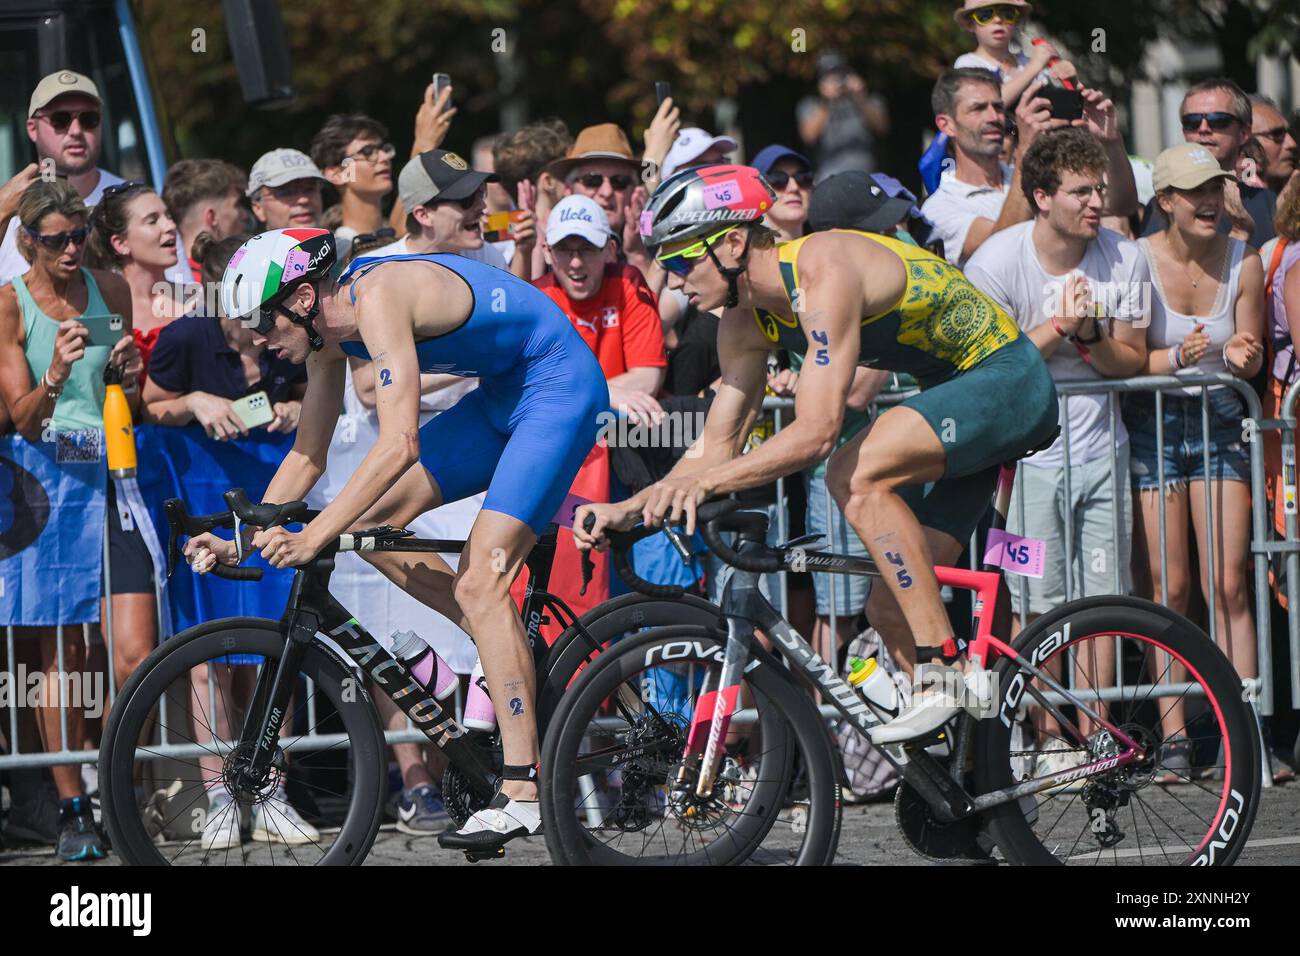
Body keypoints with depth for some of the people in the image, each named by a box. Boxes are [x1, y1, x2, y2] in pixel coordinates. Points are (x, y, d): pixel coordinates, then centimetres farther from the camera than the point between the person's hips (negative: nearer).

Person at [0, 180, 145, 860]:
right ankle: (73, 810, 4)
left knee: (135, 654, -9)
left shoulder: (110, 291, 9)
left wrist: (131, 377, -7)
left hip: (113, 477, 2)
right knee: (60, 653, -2)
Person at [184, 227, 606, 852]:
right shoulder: (328, 331, 1)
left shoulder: (379, 300, -27)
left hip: (560, 387, -9)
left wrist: (312, 538, -36)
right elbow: (307, 455, 12)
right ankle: (507, 647, 13)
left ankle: (523, 794, -20)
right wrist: (240, 540, 5)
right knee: (368, 523, 2)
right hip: (500, 395, 9)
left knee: (479, 582, -18)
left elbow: (398, 445, -35)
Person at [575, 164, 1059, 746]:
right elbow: (718, 445, 7)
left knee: (857, 475, -30)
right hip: (957, 392, 9)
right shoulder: (746, 321, 0)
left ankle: (946, 670, -25)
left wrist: (705, 482, -39)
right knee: (891, 607, 3)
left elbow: (817, 432, -34)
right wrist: (628, 509, -6)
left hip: (1009, 378, -9)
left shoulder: (824, 272, -28)